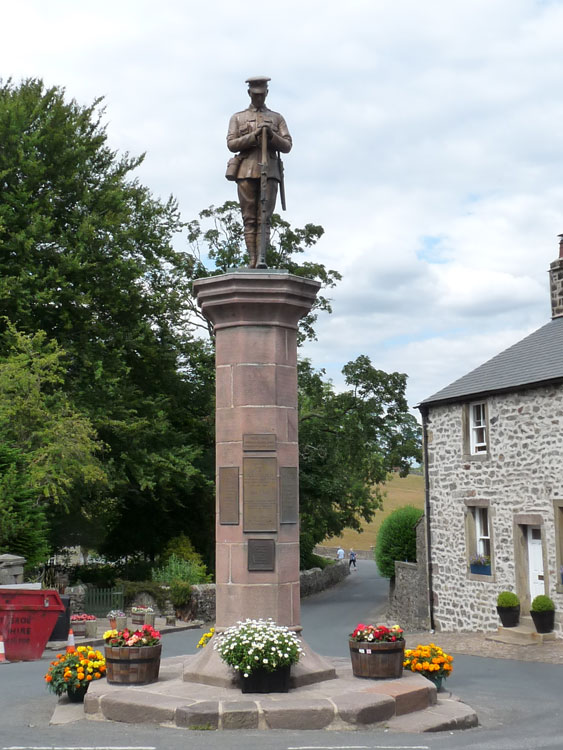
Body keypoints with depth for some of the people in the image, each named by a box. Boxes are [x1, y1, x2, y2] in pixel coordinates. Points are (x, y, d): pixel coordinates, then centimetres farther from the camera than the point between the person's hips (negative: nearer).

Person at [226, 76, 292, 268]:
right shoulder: (238, 117, 18)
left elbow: (287, 146, 10)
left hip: (269, 172, 0)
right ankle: (252, 260, -7)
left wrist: (271, 135, -9)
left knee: (264, 217, -9)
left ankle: (261, 259, -17)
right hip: (246, 171, 0)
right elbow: (231, 144, 4)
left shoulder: (277, 118, 19)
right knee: (249, 219, -5)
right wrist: (254, 135, -10)